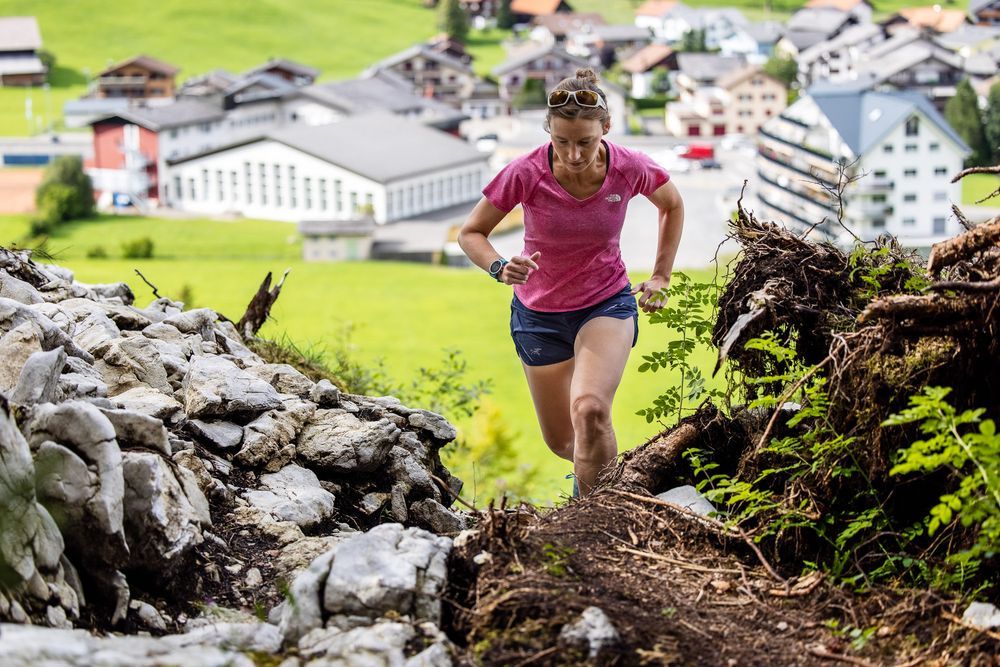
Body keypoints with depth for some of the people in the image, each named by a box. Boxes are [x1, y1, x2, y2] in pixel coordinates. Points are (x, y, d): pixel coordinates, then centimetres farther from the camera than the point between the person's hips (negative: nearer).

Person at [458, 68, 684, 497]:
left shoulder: (630, 169, -19)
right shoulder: (526, 174, -24)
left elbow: (672, 205, 5)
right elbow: (470, 233, -11)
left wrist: (660, 277, 3)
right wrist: (500, 268, -31)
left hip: (607, 305, -1)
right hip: (539, 315, 1)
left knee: (590, 409, -31)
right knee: (561, 442, 15)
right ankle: (594, 471, 52)